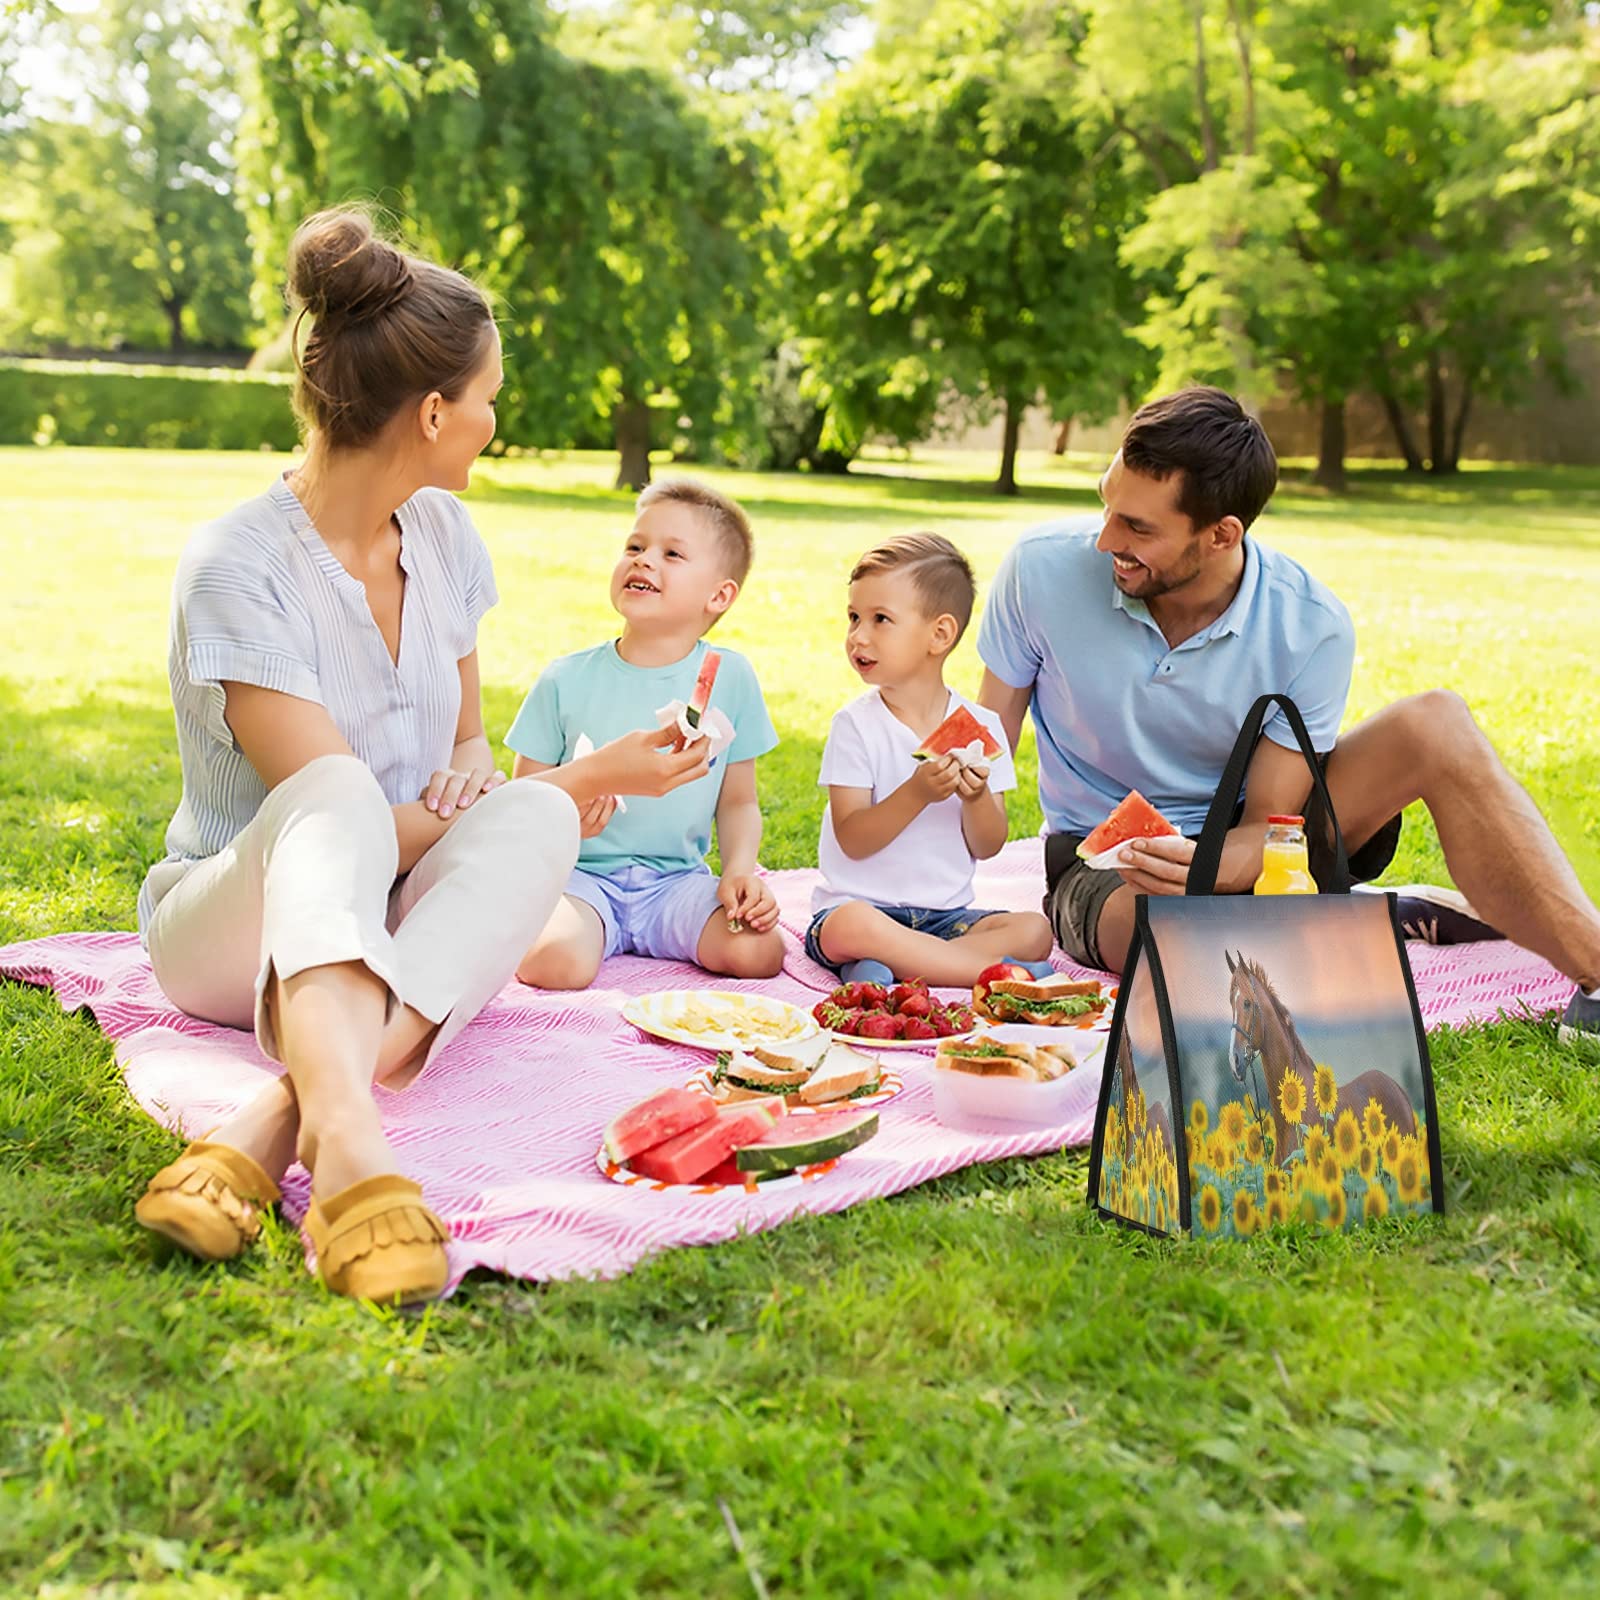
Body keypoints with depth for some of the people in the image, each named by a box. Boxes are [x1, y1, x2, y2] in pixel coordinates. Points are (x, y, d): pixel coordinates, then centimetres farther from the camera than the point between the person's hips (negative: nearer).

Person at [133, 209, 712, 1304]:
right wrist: (591, 777, -14)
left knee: (536, 818, -28)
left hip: (399, 929, 5)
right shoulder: (237, 567, -17)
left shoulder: (442, 534, 4)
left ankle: (276, 1123, -43)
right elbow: (333, 805, -21)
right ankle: (348, 1129, -61)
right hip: (237, 922, -5)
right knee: (338, 793, -37)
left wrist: (479, 781, -11)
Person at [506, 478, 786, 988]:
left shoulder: (730, 677, 1)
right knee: (554, 965, -32)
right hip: (584, 874, -1)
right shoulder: (567, 679, -1)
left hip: (678, 880, 2)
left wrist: (740, 870, -10)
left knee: (757, 952, -25)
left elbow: (738, 801, 8)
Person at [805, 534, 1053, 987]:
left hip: (947, 913, 4)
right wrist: (917, 793, -25)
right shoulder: (855, 724, -5)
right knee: (852, 926, -37)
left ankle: (888, 966, -23)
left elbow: (987, 847, 3)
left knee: (1034, 930, -20)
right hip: (859, 904, -3)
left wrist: (977, 797, -18)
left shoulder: (981, 726, 2)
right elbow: (852, 841, -12)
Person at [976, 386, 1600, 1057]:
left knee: (1437, 725, -23)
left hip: (1243, 845, 1)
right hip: (1102, 860, -1)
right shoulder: (1044, 568, -18)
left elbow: (1265, 825, -15)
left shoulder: (1311, 629, -19)